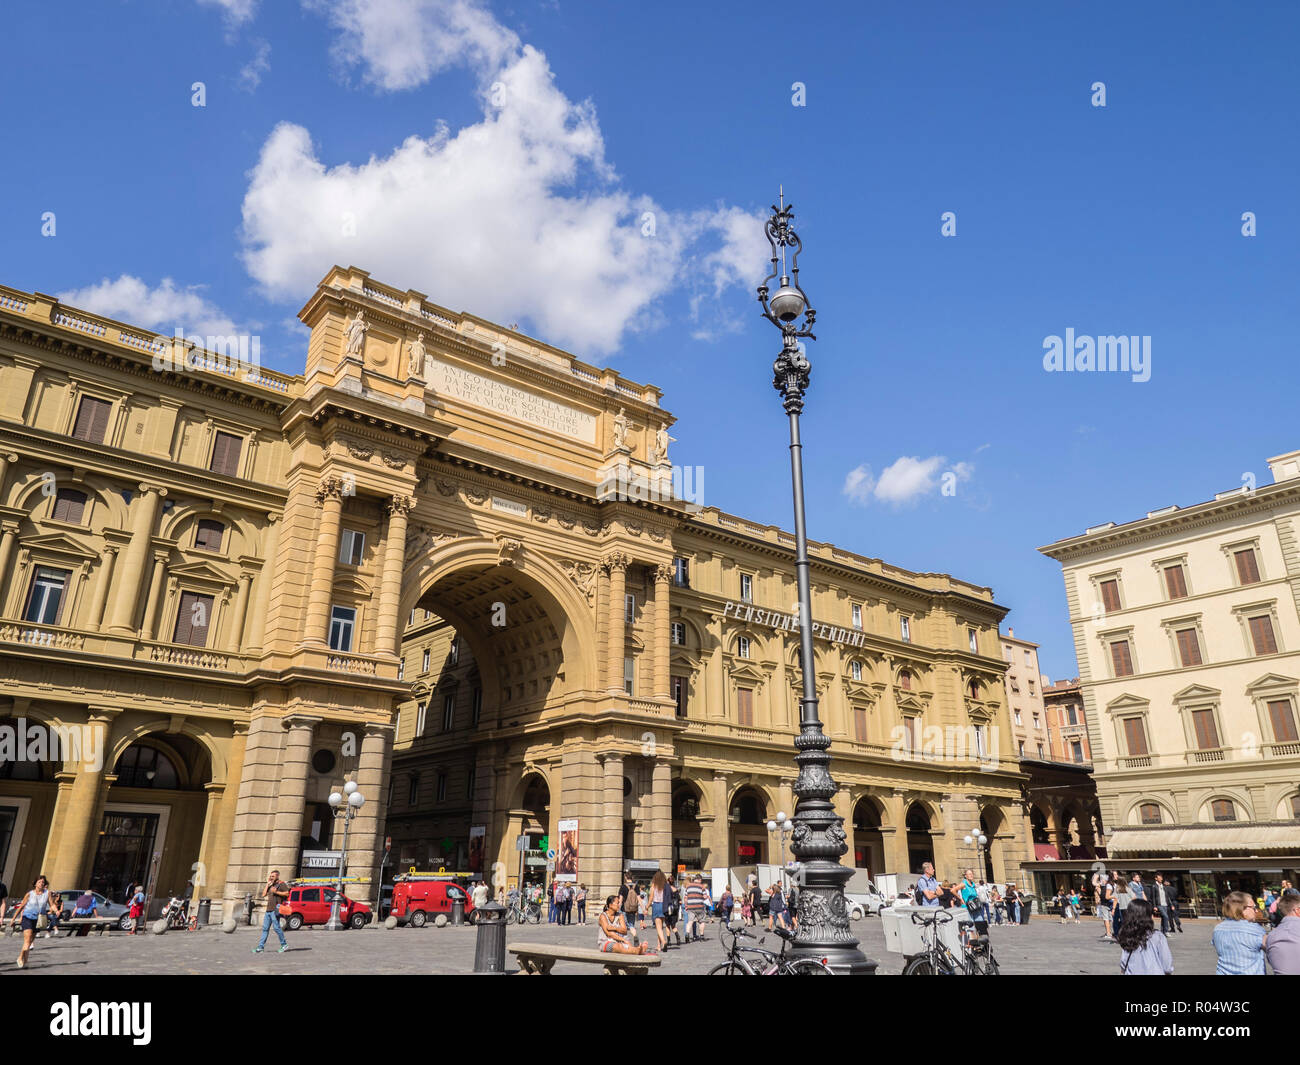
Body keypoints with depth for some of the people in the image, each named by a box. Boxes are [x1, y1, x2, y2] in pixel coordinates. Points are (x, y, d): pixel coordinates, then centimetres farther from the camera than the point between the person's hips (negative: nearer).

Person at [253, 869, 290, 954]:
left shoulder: (281, 884, -3)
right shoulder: (271, 885, 22)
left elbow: (287, 893, -13)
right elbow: (263, 894, 13)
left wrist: (276, 892, -17)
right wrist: (268, 883, 11)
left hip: (275, 910, -8)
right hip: (268, 909, 8)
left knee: (276, 927, -8)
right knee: (265, 928, 6)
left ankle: (284, 945, 1)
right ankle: (261, 947, 9)